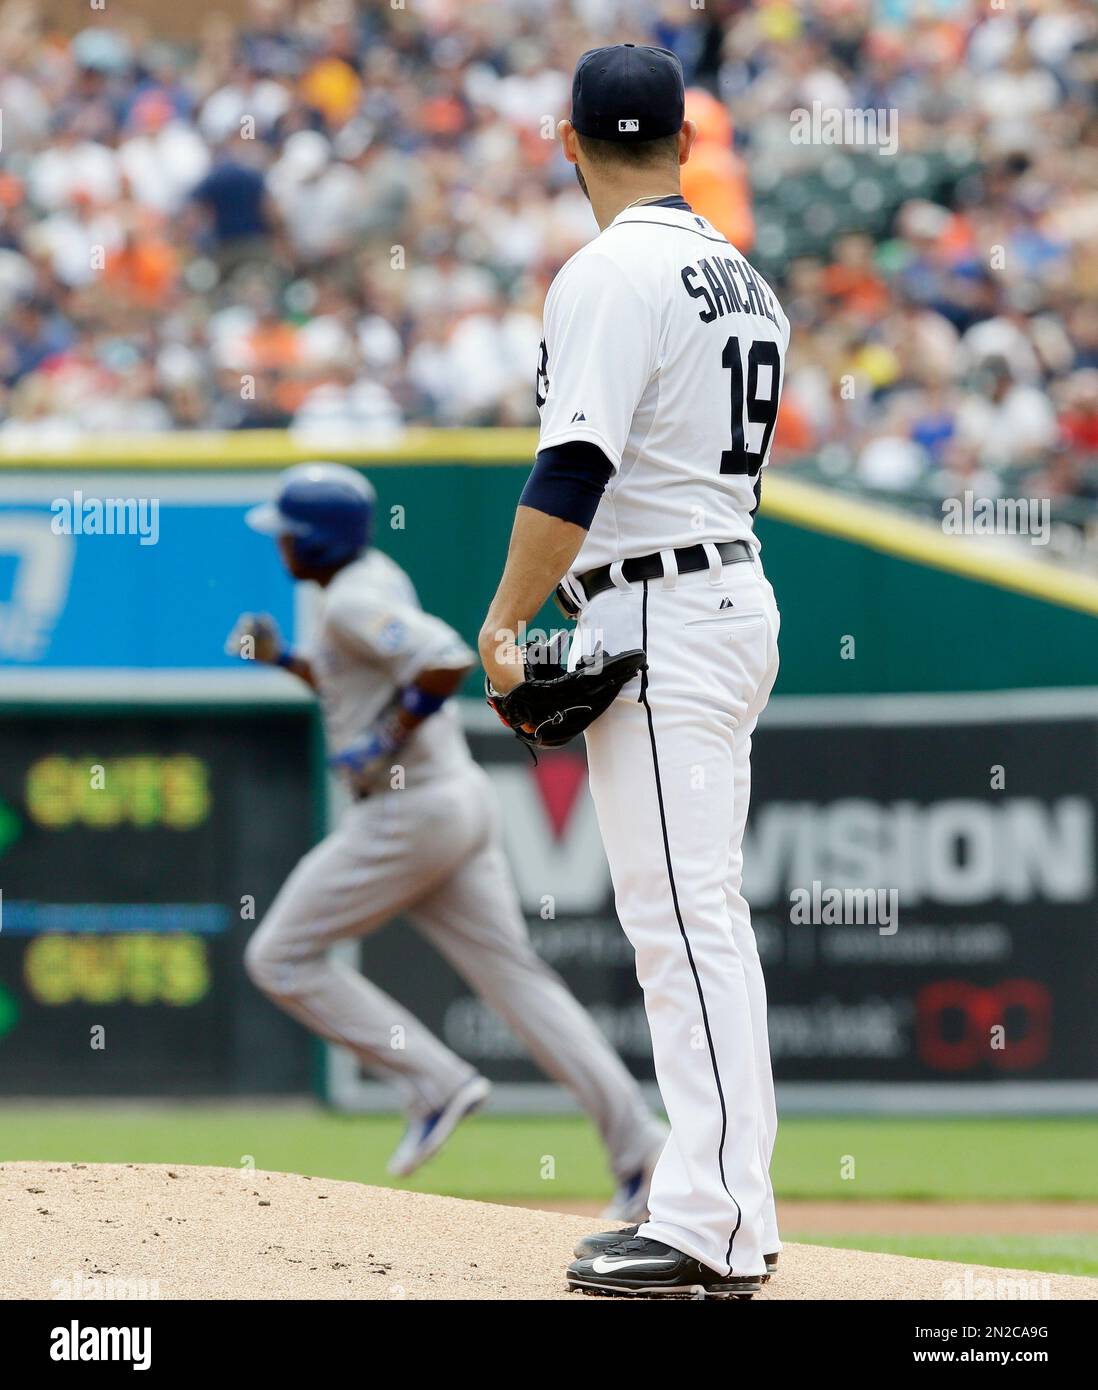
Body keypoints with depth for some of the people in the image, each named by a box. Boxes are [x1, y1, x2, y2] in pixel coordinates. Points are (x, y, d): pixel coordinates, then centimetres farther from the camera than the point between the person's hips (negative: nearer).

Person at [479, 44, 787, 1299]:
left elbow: (575, 468, -21)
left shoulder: (613, 273, -13)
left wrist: (501, 626, -16)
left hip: (654, 619, -9)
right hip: (738, 591, 10)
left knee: (682, 920, -12)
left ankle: (709, 1233, -15)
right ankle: (728, 1214, 15)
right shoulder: (741, 276, 15)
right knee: (705, 921, 13)